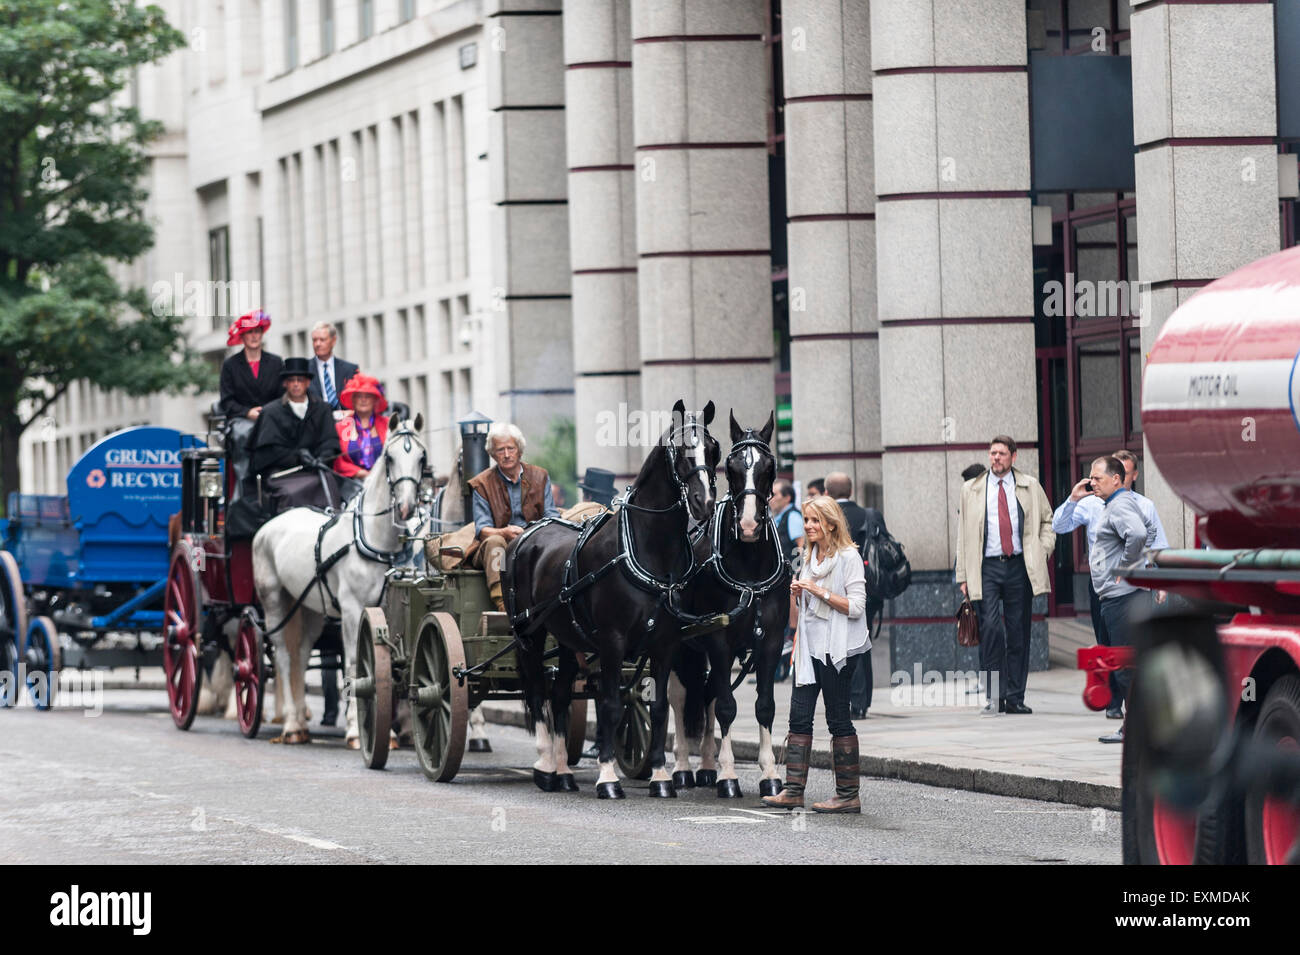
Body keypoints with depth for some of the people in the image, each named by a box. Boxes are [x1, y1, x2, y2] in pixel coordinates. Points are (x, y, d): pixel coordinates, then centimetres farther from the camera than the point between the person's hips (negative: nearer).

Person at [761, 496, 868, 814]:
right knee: (799, 716, 1)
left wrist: (820, 591, -19)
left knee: (838, 718, -3)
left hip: (838, 648, -7)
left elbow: (855, 606, -15)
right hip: (811, 646, 7)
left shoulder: (848, 557, -8)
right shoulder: (810, 558, 15)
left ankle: (848, 795, 3)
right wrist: (796, 593, 2)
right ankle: (793, 790, 1)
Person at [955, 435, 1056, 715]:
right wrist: (963, 576, 3)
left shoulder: (1030, 487, 10)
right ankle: (994, 695, -10)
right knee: (990, 627, -15)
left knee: (1018, 633, 2)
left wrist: (1043, 552, 2)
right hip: (986, 568, -1)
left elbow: (1048, 521, 19)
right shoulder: (972, 490, 10)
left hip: (1019, 566, 1)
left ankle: (1015, 697, 9)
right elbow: (963, 534, 10)